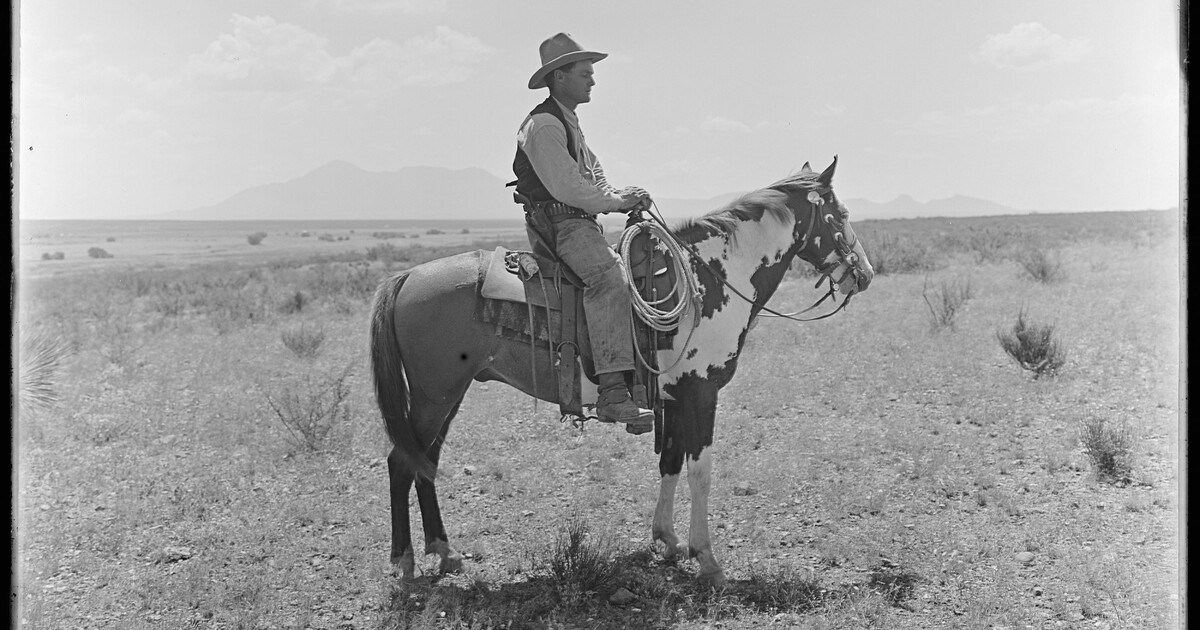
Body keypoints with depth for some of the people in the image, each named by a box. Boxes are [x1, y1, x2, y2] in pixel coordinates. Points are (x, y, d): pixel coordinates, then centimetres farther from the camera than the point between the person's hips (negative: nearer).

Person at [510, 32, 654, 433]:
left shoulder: (569, 124, 24)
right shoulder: (543, 124, -10)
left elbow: (594, 175, 25)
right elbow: (565, 186, -18)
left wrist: (621, 196, 5)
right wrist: (616, 201, -10)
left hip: (580, 223, 11)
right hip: (557, 224, -11)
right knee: (608, 275, -31)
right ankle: (613, 393, -41)